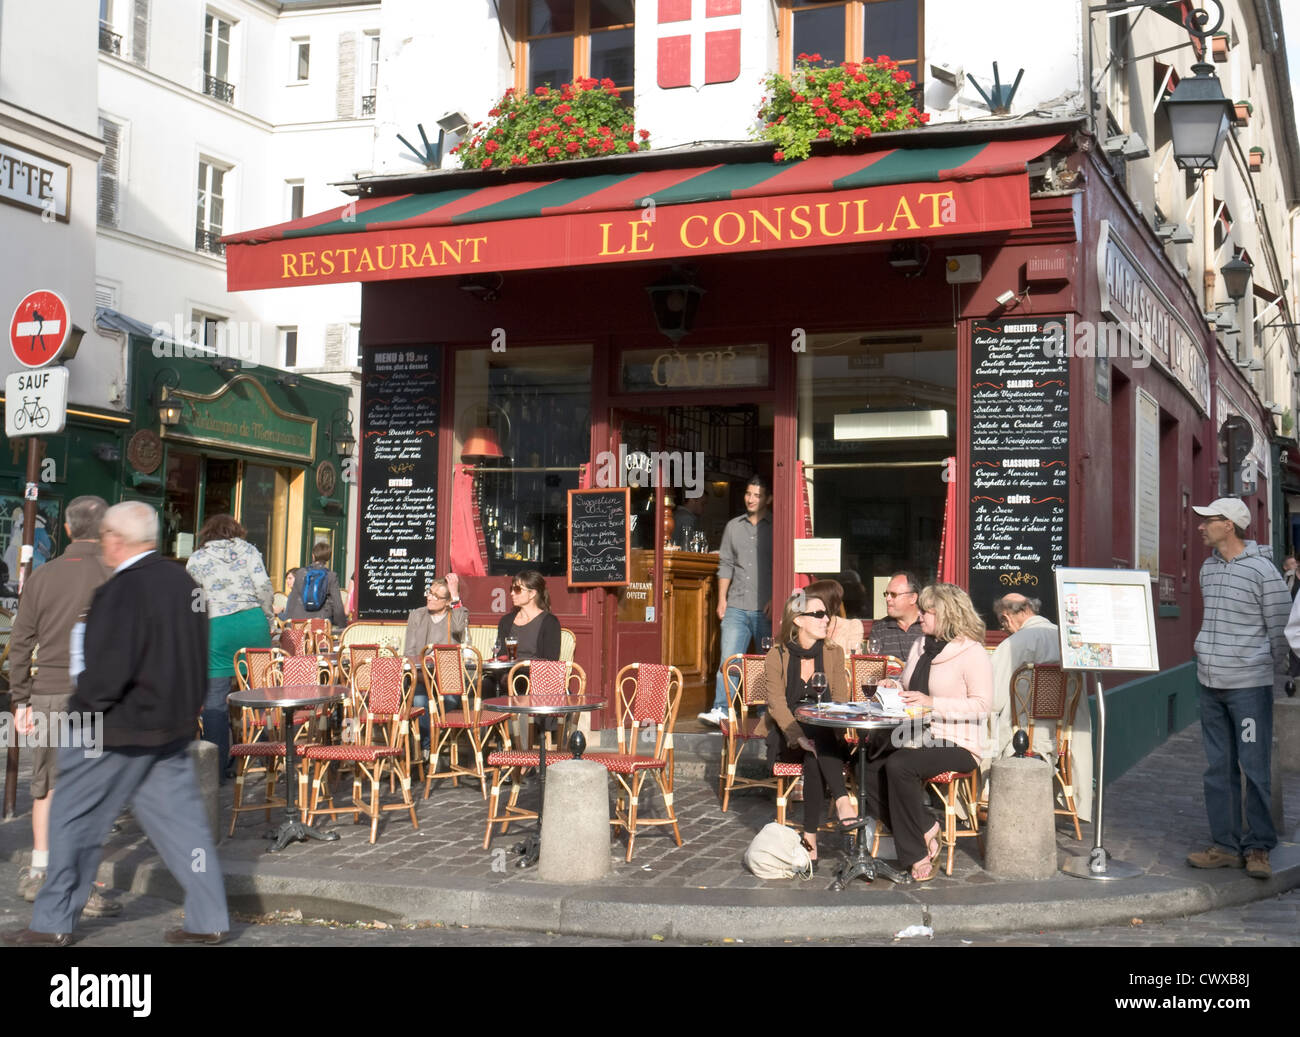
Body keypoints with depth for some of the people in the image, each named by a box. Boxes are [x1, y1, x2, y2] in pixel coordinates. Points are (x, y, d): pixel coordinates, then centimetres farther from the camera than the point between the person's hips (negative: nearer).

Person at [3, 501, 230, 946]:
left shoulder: (119, 591, -19)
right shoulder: (184, 582, 6)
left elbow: (106, 671, -22)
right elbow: (198, 658, 13)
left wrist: (83, 710, -6)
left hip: (121, 729, -8)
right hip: (173, 726, 8)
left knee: (75, 821, 7)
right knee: (178, 818, 11)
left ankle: (53, 923, 17)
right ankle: (209, 920, 11)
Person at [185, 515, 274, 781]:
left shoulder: (196, 560, 9)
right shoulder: (248, 550, 10)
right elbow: (263, 585, -2)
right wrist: (268, 617, 9)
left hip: (216, 627, -1)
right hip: (252, 621, 2)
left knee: (215, 699, 0)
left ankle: (216, 769, -2)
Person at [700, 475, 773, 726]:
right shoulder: (733, 526, 14)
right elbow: (725, 565, 15)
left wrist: (775, 600, -10)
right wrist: (721, 599, 7)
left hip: (765, 608, -3)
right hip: (736, 607, 3)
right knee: (728, 660, -7)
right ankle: (720, 711, -11)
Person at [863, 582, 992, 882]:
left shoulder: (972, 652, -6)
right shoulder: (920, 647, 18)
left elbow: (982, 705, -14)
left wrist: (931, 702, -20)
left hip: (956, 745, -7)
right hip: (917, 739, 7)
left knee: (898, 765, -32)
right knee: (868, 765, -19)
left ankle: (916, 853, -16)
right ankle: (924, 831, -9)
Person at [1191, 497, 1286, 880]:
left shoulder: (1263, 571, -10)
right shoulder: (1208, 569, 10)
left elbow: (1280, 630, -4)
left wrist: (1274, 672, 5)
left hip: (1249, 684, -6)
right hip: (1211, 683, 6)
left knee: (1254, 769, -1)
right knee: (1218, 768, 8)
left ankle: (1258, 847, 9)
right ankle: (1225, 845, 14)